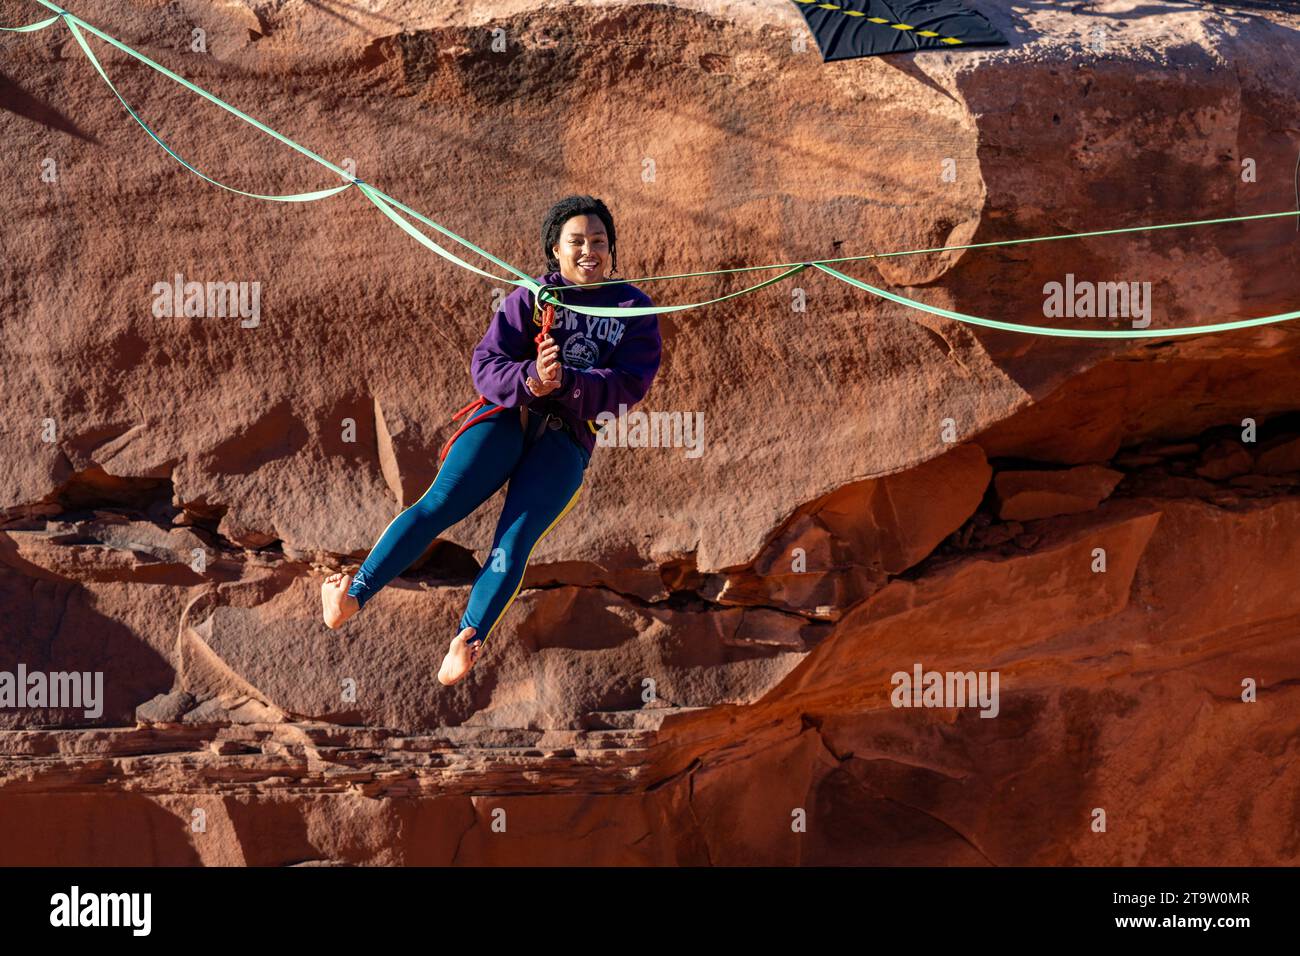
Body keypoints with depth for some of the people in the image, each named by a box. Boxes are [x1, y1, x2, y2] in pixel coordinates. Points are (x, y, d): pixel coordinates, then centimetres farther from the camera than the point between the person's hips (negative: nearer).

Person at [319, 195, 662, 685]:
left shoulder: (634, 309, 7)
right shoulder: (531, 297, 6)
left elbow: (630, 383, -5)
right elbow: (485, 363, -2)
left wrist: (565, 384, -20)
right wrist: (529, 379, -24)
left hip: (567, 440, 0)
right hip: (507, 416, 0)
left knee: (516, 540, -16)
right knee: (438, 505, -13)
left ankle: (470, 635, -22)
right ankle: (356, 590, -7)